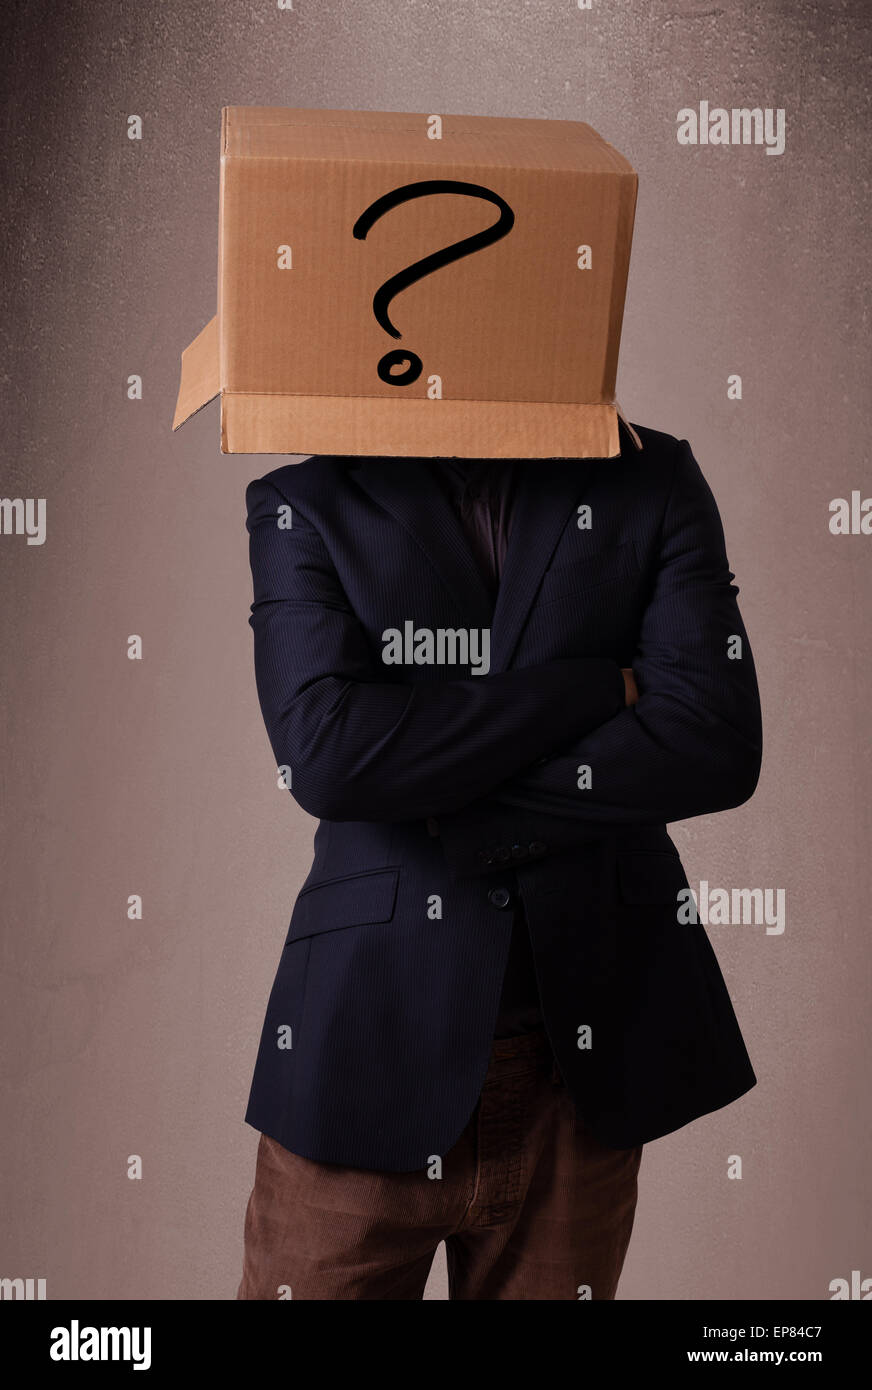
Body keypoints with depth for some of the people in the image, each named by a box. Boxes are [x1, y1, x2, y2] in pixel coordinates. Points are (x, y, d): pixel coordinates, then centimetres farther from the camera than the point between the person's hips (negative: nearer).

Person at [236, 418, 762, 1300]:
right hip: (370, 1038, -1)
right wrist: (597, 687, -12)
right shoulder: (303, 504, 2)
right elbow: (321, 751, -15)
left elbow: (718, 745, -9)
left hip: (584, 1044, 2)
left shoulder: (653, 482, 4)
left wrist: (442, 813, -12)